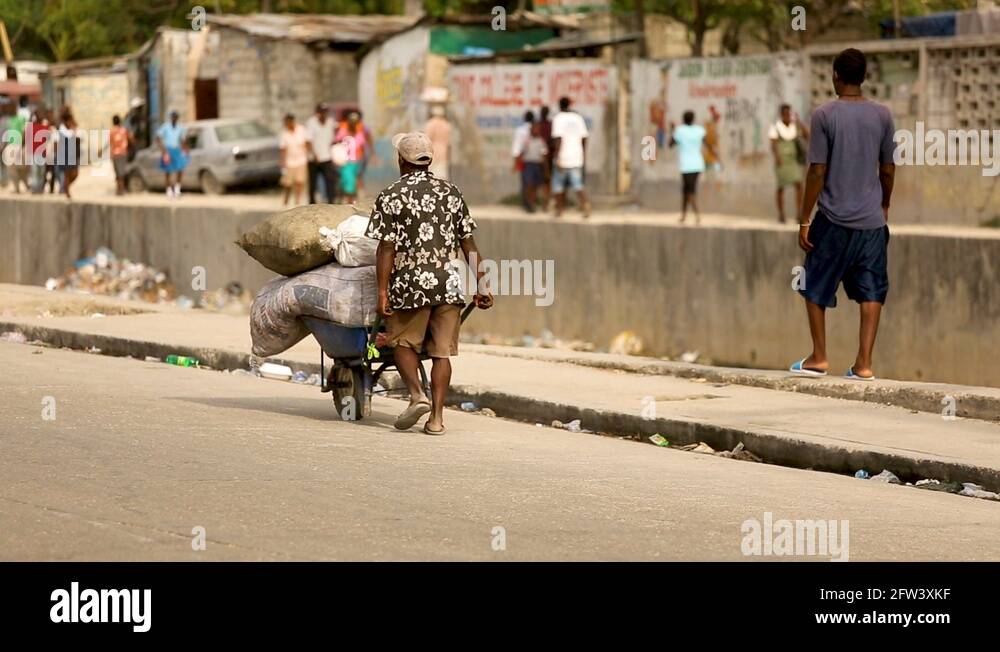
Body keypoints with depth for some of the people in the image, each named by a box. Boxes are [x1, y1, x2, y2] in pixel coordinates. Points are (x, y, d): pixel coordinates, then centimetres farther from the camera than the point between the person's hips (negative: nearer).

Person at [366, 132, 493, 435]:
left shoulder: (391, 196, -3)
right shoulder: (450, 192, 9)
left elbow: (386, 249, -8)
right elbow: (468, 244, 9)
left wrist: (382, 291, -7)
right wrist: (481, 285, 13)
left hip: (411, 283, -3)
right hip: (449, 283, 3)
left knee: (403, 342, 15)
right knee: (441, 351, 7)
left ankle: (417, 395, -7)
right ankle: (436, 417, 2)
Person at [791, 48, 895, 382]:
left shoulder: (824, 115, -8)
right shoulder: (882, 115, 2)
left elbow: (817, 171, -9)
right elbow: (888, 169, 7)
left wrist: (804, 220, -3)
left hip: (834, 218, -2)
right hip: (872, 219, 3)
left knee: (815, 288, 13)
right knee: (871, 291, 5)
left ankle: (819, 357, 16)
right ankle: (863, 363, -1)